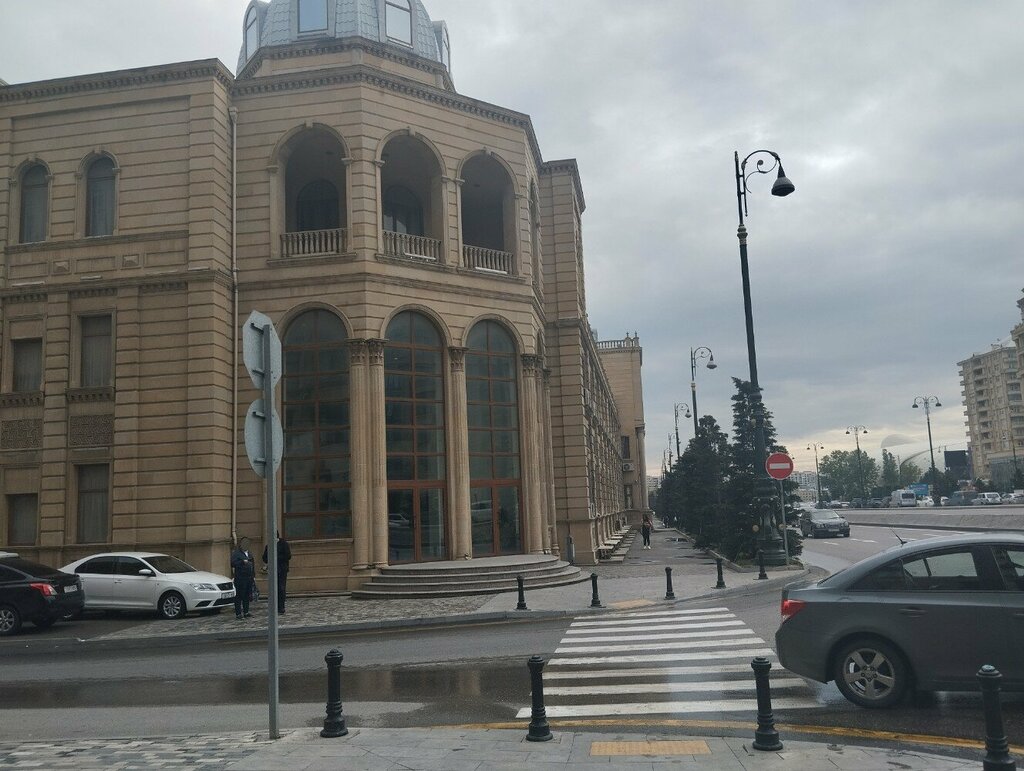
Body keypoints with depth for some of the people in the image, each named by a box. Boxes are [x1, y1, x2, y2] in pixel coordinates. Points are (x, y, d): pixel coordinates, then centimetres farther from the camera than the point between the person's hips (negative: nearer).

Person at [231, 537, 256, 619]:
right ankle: (238, 613, -1)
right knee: (239, 596, -5)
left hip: (249, 578, 7)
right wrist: (243, 562, -23)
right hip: (240, 578, -7)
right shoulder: (236, 553, -4)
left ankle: (246, 612, 19)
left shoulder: (249, 553, 20)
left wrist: (254, 576, 20)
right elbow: (233, 563, -17)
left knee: (247, 596, 10)